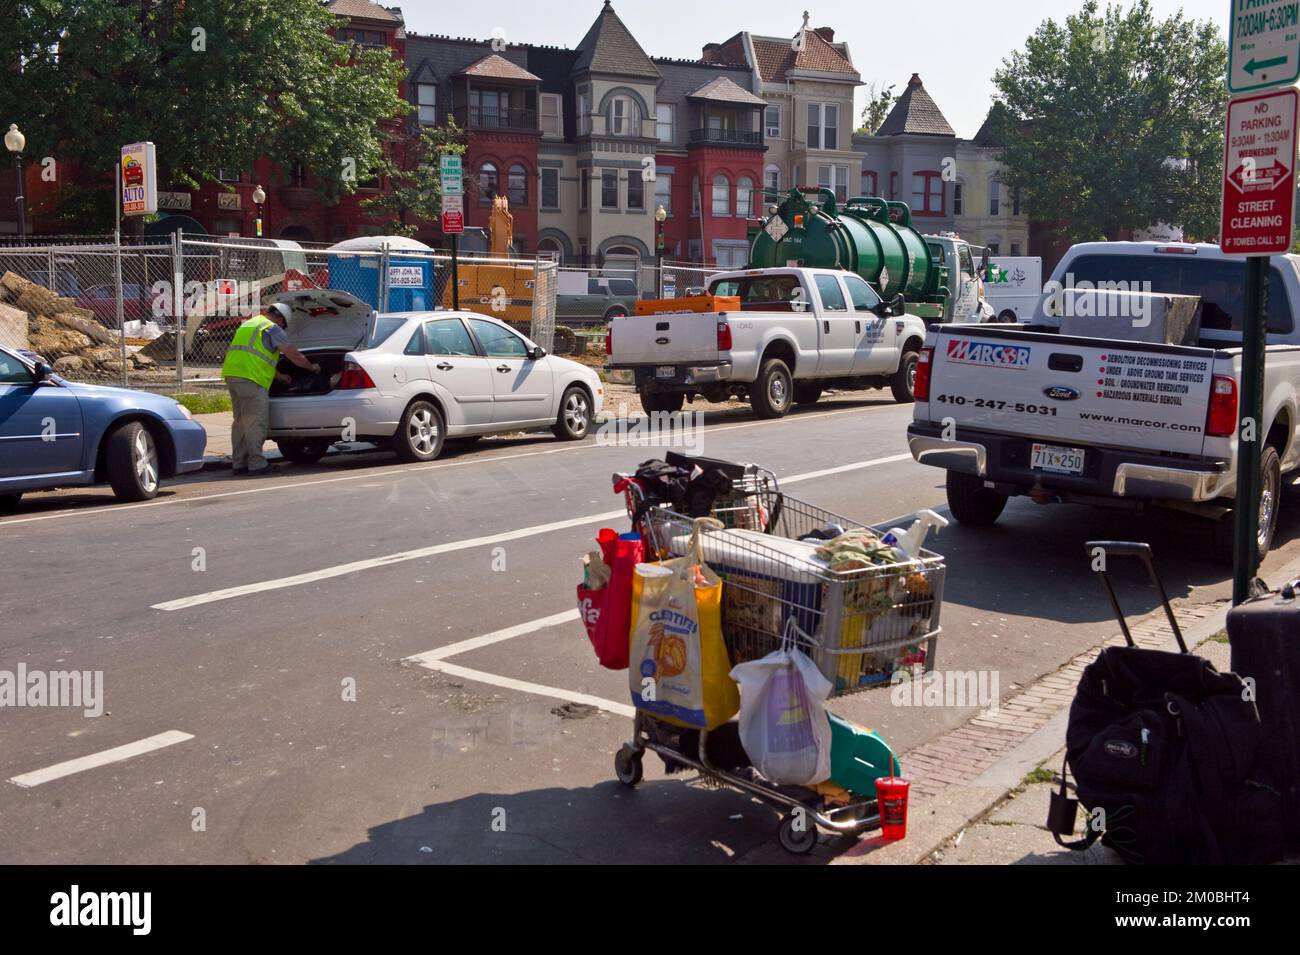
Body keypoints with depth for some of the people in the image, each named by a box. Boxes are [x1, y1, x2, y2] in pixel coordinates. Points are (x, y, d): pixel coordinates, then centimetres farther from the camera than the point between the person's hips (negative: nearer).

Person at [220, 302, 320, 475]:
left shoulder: (248, 324, 28)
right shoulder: (272, 328, -1)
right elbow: (294, 355, -2)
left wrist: (279, 376, 38)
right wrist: (312, 367, 14)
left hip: (232, 373, 9)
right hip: (250, 377, -9)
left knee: (241, 421, 13)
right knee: (255, 422, -5)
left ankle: (239, 463, 15)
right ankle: (256, 464, -5)